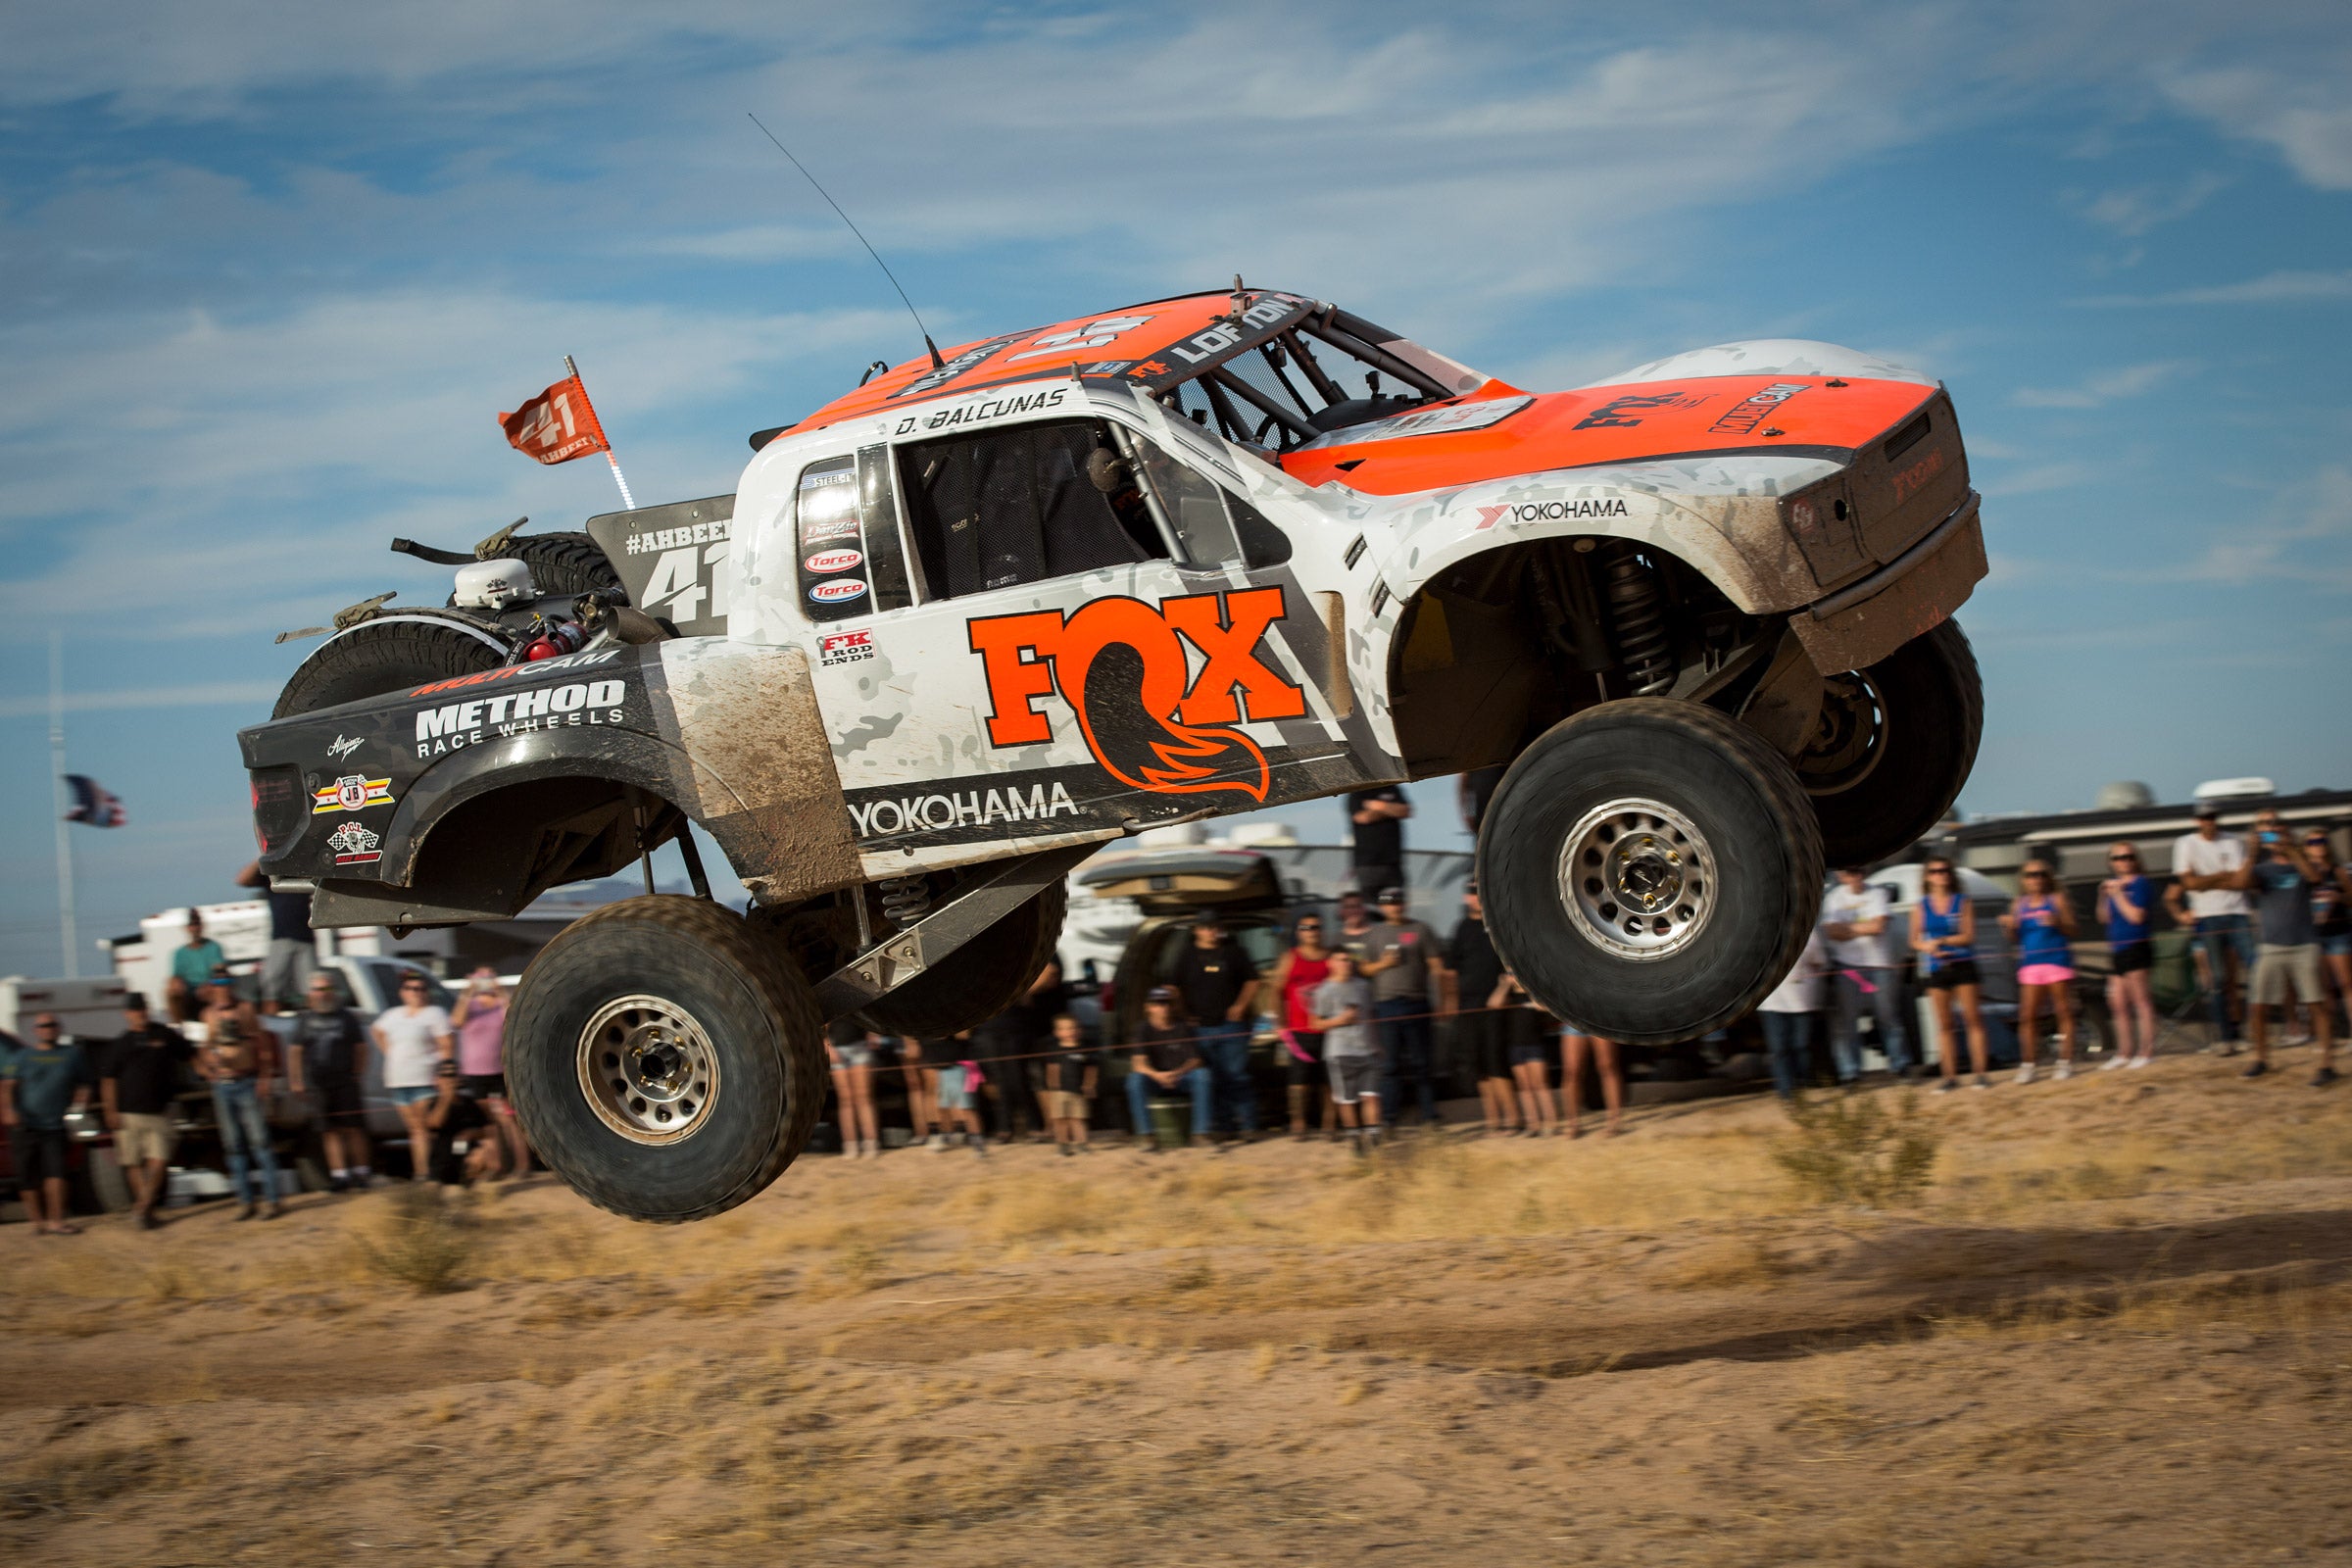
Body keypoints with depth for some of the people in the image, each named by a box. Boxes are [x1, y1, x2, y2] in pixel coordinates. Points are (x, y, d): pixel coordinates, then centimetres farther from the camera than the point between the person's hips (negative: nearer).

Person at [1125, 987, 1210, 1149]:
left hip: (1181, 1076, 1)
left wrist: (1178, 1073, -31)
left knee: (1202, 1074, -30)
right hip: (1155, 1079, -1)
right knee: (1135, 1079, -32)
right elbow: (1138, 1063, -17)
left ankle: (1200, 1131, -27)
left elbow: (1194, 1061, -9)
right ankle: (1145, 1134, -29)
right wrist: (1156, 1075, -39)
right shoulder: (1144, 1030, -5)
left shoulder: (1183, 1028, -3)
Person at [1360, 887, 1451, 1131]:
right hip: (1385, 1006, 2)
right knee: (1390, 1065, 2)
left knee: (1421, 1063, 0)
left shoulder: (1420, 931, 7)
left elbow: (1436, 965, 3)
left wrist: (1443, 997, -5)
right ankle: (1390, 1116, 4)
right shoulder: (1376, 936, 15)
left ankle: (1429, 1117, 5)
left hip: (1416, 1004, -2)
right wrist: (1382, 963, -3)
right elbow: (1365, 970, 17)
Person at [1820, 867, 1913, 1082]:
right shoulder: (1834, 898, 4)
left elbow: (1878, 926, -9)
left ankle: (1900, 1064, 15)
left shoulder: (1877, 894, 3)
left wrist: (1847, 927, -7)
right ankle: (1849, 1070, 1)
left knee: (1889, 1015, 4)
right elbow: (1831, 931, -8)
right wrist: (1863, 928, -14)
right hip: (1847, 965, 0)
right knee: (1847, 1019, -2)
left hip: (1878, 964, 0)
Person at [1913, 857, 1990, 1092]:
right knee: (1944, 1024, 3)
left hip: (1963, 966, -2)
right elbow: (1915, 941, 7)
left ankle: (1980, 1072, -2)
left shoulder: (1962, 902, 2)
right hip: (1937, 969, 2)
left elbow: (1968, 936, -6)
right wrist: (1929, 948, -13)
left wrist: (1940, 941, -14)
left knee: (1973, 1018, -4)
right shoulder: (1920, 907, 8)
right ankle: (1950, 1076, 6)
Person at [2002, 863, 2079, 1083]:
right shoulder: (2019, 904, 13)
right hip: (2030, 964, 3)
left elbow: (2071, 931, -2)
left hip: (2057, 960, -3)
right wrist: (2010, 926, -4)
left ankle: (2066, 1061, 3)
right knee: (2027, 1016, -2)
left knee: (2063, 1011, -1)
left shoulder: (2057, 899, 2)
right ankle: (2027, 1064, 0)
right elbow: (2015, 939, 16)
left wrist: (2056, 922, -20)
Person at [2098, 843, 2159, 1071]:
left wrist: (2117, 894, -14)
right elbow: (2105, 917, 17)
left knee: (2141, 1000, -5)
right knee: (2117, 1003, 10)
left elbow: (2136, 916, -17)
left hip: (2136, 947, -8)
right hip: (2117, 950, 8)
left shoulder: (2141, 884, -8)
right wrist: (2104, 896, 1)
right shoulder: (2114, 884, 14)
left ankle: (2146, 1051, -3)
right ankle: (2124, 1053, 17)